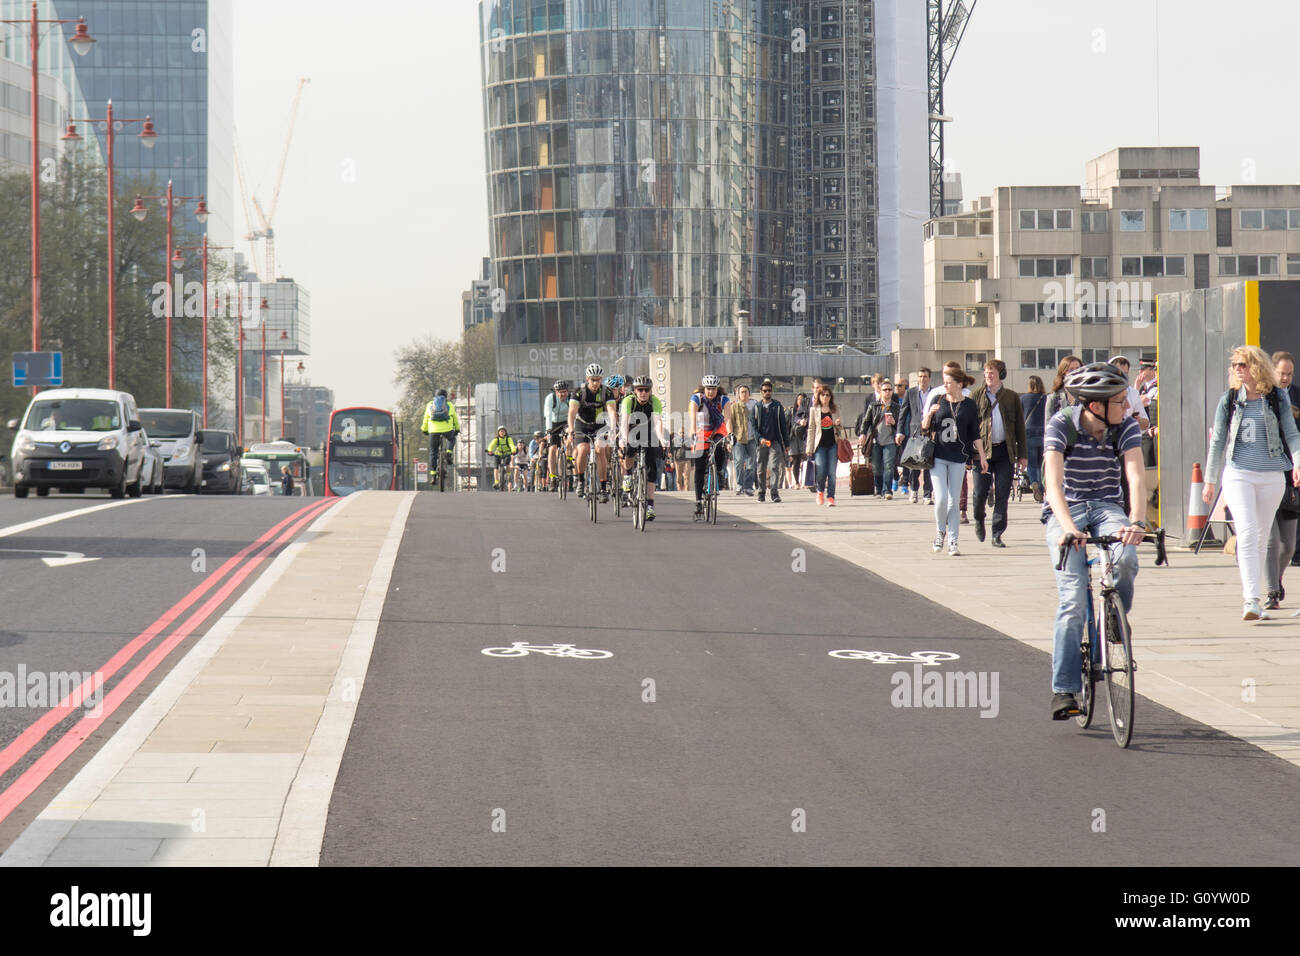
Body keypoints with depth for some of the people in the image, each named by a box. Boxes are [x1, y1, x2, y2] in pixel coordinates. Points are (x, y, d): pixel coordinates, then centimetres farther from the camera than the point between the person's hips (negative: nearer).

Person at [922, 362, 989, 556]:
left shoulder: (968, 405, 2)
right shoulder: (938, 400, 3)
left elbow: (975, 434, 7)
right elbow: (924, 427, 7)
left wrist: (982, 456, 4)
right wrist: (930, 414, -12)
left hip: (958, 458, 0)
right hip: (938, 457, 0)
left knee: (953, 501, 2)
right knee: (941, 499, -9)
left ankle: (952, 541, 8)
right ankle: (940, 531, 16)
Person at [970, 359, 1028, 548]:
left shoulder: (1012, 397, 8)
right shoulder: (976, 396, 6)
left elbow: (1020, 426, 11)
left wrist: (1022, 454, 7)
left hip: (1005, 451, 1)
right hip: (982, 449, -1)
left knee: (1002, 494, -1)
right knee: (980, 491, -2)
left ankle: (997, 535, 5)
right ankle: (979, 520, 28)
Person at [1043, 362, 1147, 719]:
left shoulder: (1126, 426, -9)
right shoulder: (1060, 425, -17)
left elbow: (1136, 477, -20)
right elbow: (1053, 481, -27)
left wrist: (1135, 521, -39)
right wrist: (1068, 526, -44)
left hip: (1106, 507, 2)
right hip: (1065, 511, -2)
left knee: (1125, 558, -32)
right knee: (1073, 600, -17)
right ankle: (1064, 689, -11)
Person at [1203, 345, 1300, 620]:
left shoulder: (1278, 398, 3)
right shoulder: (1229, 400, 5)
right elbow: (1218, 441, 11)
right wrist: (1210, 480, 14)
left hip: (1271, 476, 1)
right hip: (1238, 474, -1)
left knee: (1261, 537, 10)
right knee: (1247, 534, -15)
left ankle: (1249, 595, 26)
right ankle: (1251, 600, -21)